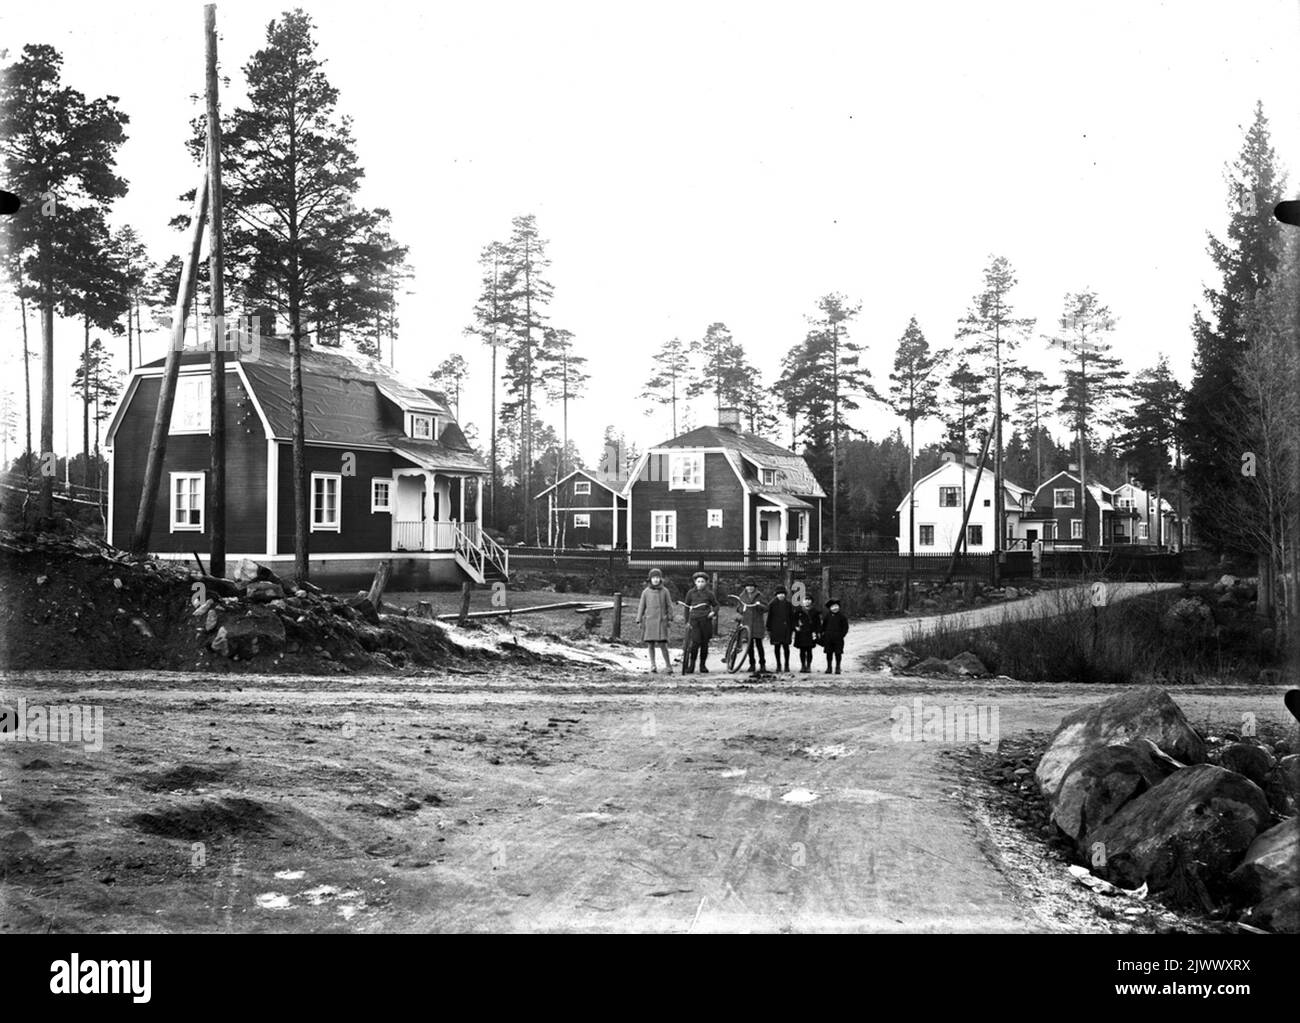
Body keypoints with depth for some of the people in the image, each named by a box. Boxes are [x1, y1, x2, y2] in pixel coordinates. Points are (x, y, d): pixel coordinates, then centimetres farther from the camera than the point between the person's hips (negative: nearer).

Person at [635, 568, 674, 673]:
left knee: (663, 644, -7)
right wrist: (639, 621, 5)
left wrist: (670, 619, 3)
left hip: (661, 621, -1)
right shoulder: (646, 592, 3)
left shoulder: (664, 591, 2)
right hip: (649, 620, 1)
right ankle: (653, 665, 14)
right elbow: (641, 606, 7)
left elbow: (669, 605, 6)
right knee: (651, 644, 3)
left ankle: (668, 665, 4)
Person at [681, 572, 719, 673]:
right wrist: (687, 621, 11)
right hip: (694, 620, -1)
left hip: (706, 620, 1)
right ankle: (691, 664, -4)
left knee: (704, 643, 5)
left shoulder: (709, 593, 5)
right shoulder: (691, 593, 7)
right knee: (695, 642, -14)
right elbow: (687, 607, 14)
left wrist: (713, 612, -7)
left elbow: (716, 605, 14)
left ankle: (703, 665, 17)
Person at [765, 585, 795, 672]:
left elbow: (792, 617, 10)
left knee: (786, 646, -2)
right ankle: (778, 665, 11)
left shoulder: (788, 604, 7)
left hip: (786, 629, 0)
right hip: (776, 629, 0)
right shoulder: (772, 604, 3)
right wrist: (768, 630, 1)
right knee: (777, 647, 3)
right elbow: (769, 617, 4)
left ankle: (787, 665, 6)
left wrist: (792, 629, 5)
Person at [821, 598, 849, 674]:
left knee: (838, 653, 0)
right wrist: (823, 633, 7)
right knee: (829, 653, 5)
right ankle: (829, 667, 14)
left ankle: (838, 668, 9)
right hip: (828, 638, 2)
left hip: (838, 638, -2)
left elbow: (845, 626, 3)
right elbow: (823, 625, 16)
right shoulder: (827, 615, 6)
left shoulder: (841, 615, -1)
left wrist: (842, 635, -5)